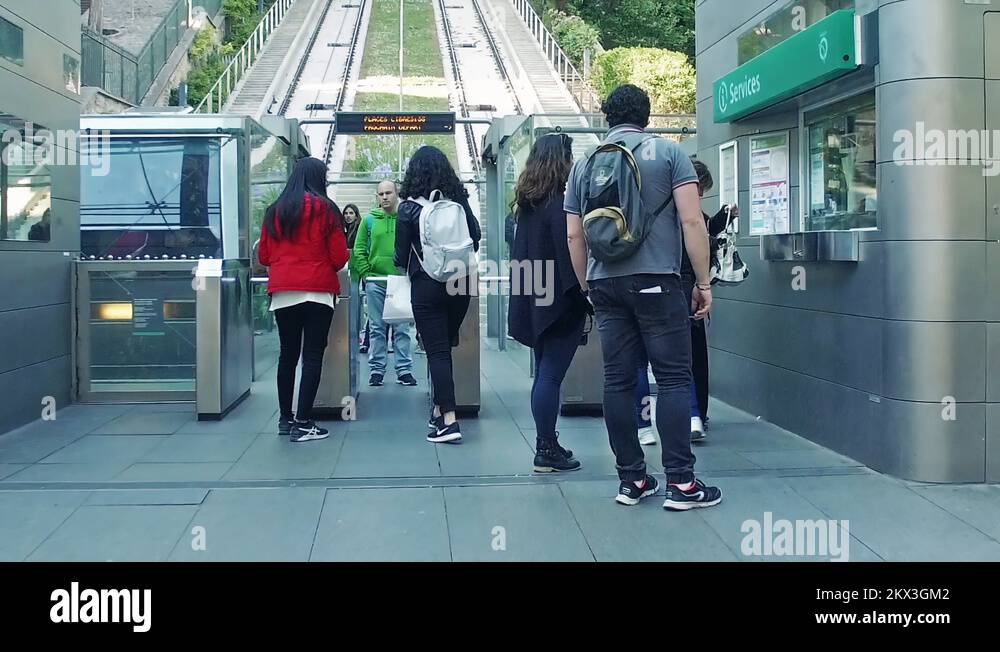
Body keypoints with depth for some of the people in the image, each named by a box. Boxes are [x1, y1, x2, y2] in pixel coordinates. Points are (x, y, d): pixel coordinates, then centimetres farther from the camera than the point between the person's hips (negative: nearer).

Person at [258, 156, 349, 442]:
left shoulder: (274, 210, 8)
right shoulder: (325, 209, -3)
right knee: (313, 355, -1)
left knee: (288, 354, 13)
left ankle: (285, 418, 18)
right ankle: (303, 423, -4)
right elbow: (339, 257, -4)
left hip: (282, 293, 4)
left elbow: (264, 256, 11)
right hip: (318, 291, -4)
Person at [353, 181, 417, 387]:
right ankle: (376, 370, 11)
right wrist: (365, 273, -1)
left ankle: (404, 370, 8)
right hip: (375, 282, 1)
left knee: (402, 329, 2)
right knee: (377, 328, 5)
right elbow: (359, 250, 7)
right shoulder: (370, 220, 6)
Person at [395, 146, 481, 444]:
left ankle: (448, 419, -9)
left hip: (427, 285, -4)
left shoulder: (409, 208, -6)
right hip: (460, 282, 4)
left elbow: (401, 256, -2)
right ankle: (440, 408, 24)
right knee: (445, 346, 17)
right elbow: (476, 240, 6)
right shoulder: (460, 201, 2)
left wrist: (404, 262, 21)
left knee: (436, 351, -2)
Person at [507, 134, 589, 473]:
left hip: (534, 301, 8)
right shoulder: (560, 204, -14)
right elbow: (569, 255, -18)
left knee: (544, 374, 13)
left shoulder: (528, 203, 11)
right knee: (551, 375, -5)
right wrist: (587, 297, -12)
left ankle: (546, 444, 20)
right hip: (561, 303, -8)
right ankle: (547, 451, -1)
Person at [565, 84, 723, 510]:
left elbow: (574, 235, 12)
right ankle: (680, 482, -2)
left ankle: (631, 479, 11)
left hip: (605, 284, 4)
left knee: (618, 380, 6)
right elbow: (692, 221, -5)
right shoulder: (668, 153, 3)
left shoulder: (584, 165, 13)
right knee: (674, 377, 0)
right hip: (656, 281, -4)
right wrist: (703, 283, 0)